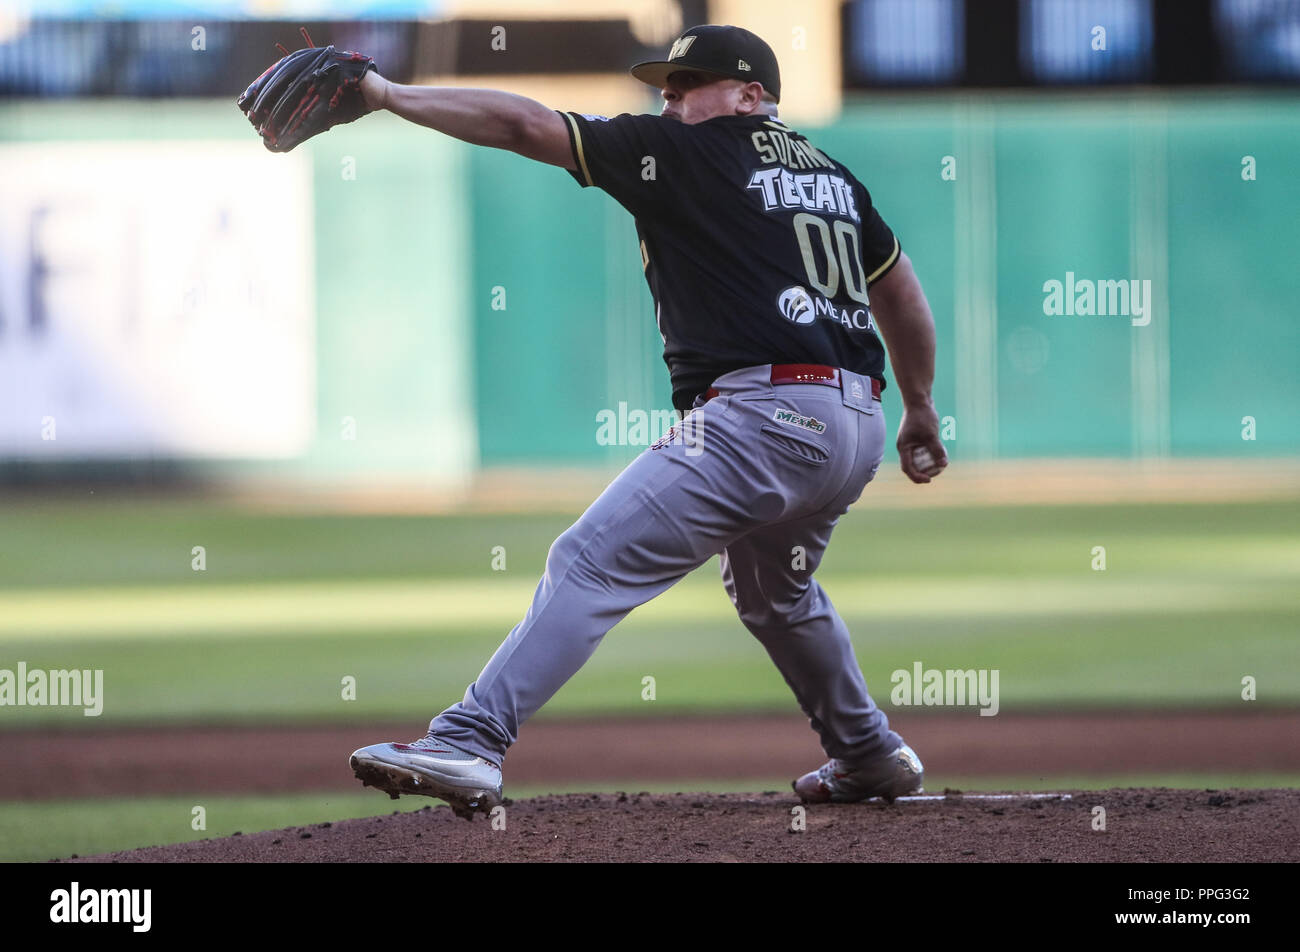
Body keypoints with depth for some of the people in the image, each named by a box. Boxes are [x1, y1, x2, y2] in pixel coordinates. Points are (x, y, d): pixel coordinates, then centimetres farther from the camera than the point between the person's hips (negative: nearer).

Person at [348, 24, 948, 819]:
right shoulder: (831, 178, 22)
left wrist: (392, 95, 2)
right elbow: (901, 290, 32)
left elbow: (524, 125, -3)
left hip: (762, 416, -9)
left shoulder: (688, 154, 0)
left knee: (592, 563, -13)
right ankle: (871, 757, 43)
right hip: (856, 432, 9)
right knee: (774, 591, 34)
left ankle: (470, 744, -24)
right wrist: (920, 410, 43)